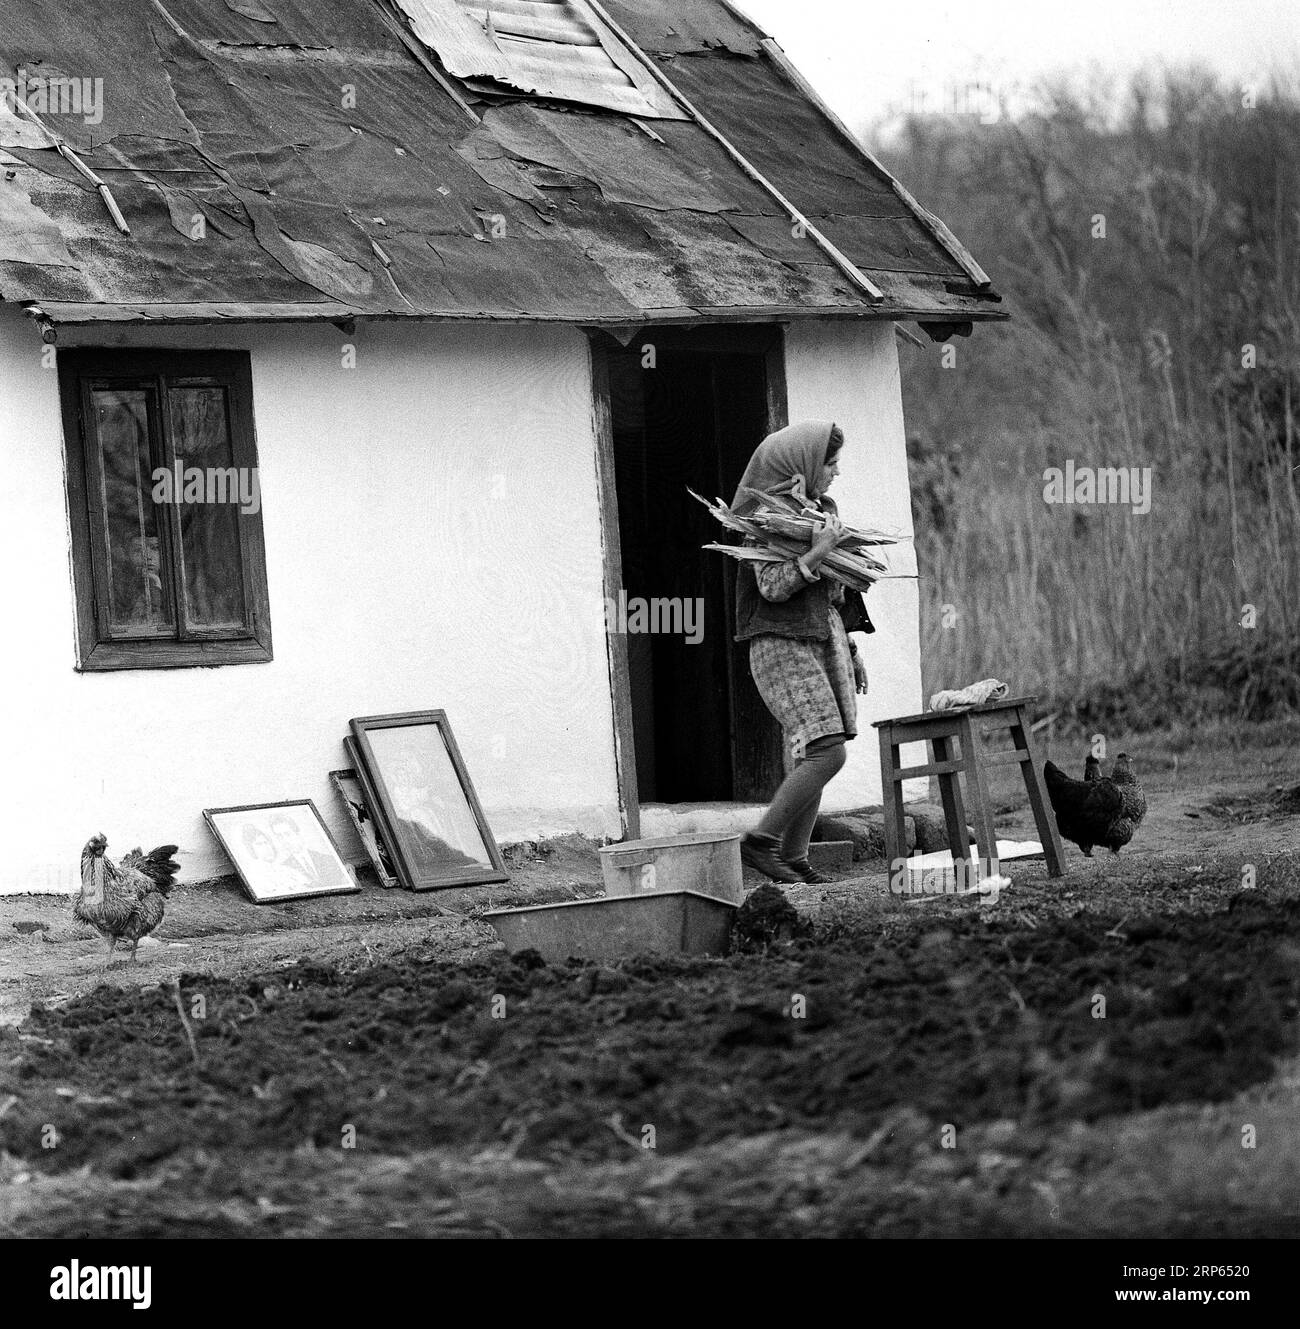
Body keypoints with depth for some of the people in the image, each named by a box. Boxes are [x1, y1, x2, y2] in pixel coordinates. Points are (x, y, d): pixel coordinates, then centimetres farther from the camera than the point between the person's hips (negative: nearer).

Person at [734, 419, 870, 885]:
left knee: (814, 757, 3)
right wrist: (817, 552, -26)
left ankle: (794, 856, 6)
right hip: (783, 643, -8)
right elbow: (772, 585, -18)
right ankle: (761, 842, -11)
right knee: (827, 753, -17)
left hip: (824, 638, 8)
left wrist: (849, 651, 23)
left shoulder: (819, 509, 16)